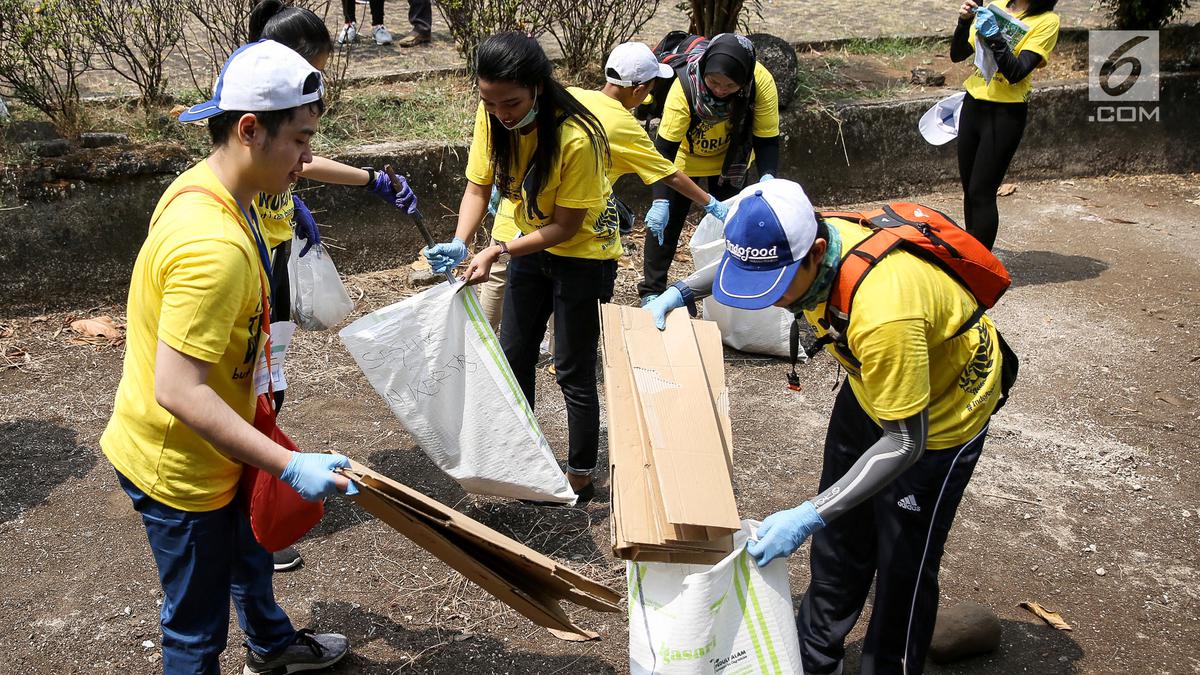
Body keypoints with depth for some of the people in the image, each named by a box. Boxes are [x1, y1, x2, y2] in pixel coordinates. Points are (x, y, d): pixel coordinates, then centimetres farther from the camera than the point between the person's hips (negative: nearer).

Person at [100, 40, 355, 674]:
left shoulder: (202, 187, -3)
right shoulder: (213, 246, -35)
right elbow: (178, 391, -35)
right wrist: (290, 467, -35)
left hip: (205, 450, 11)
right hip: (177, 468, -10)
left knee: (249, 548, 33)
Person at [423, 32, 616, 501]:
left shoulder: (575, 138, -33)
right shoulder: (491, 119, -16)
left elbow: (565, 226, -26)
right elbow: (478, 187, -10)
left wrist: (499, 252, -33)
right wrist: (460, 243, -28)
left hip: (583, 254, -6)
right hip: (532, 245, 7)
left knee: (573, 371, 1)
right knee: (514, 355, 16)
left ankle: (580, 477, 19)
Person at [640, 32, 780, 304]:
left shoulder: (761, 83, -35)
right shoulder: (685, 86, -38)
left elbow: (767, 139, -26)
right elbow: (665, 148, -36)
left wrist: (767, 178, -44)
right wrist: (660, 201, -44)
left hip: (730, 157, 2)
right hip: (685, 156, -1)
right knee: (666, 220, 1)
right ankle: (651, 290, 14)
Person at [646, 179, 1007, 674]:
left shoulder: (882, 313, -45)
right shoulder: (803, 240, -22)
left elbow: (905, 442, -34)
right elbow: (744, 262, 5)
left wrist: (808, 517, -38)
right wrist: (681, 291, -8)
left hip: (943, 409, -8)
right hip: (873, 384, 8)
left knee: (903, 566, 1)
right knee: (839, 540, 20)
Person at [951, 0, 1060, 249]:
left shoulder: (1046, 20, -8)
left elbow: (1017, 73, -18)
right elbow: (957, 55, 6)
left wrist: (994, 37, -26)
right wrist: (964, 22, -10)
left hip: (1006, 113, -5)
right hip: (973, 104, 5)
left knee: (981, 193, -6)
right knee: (969, 188, 10)